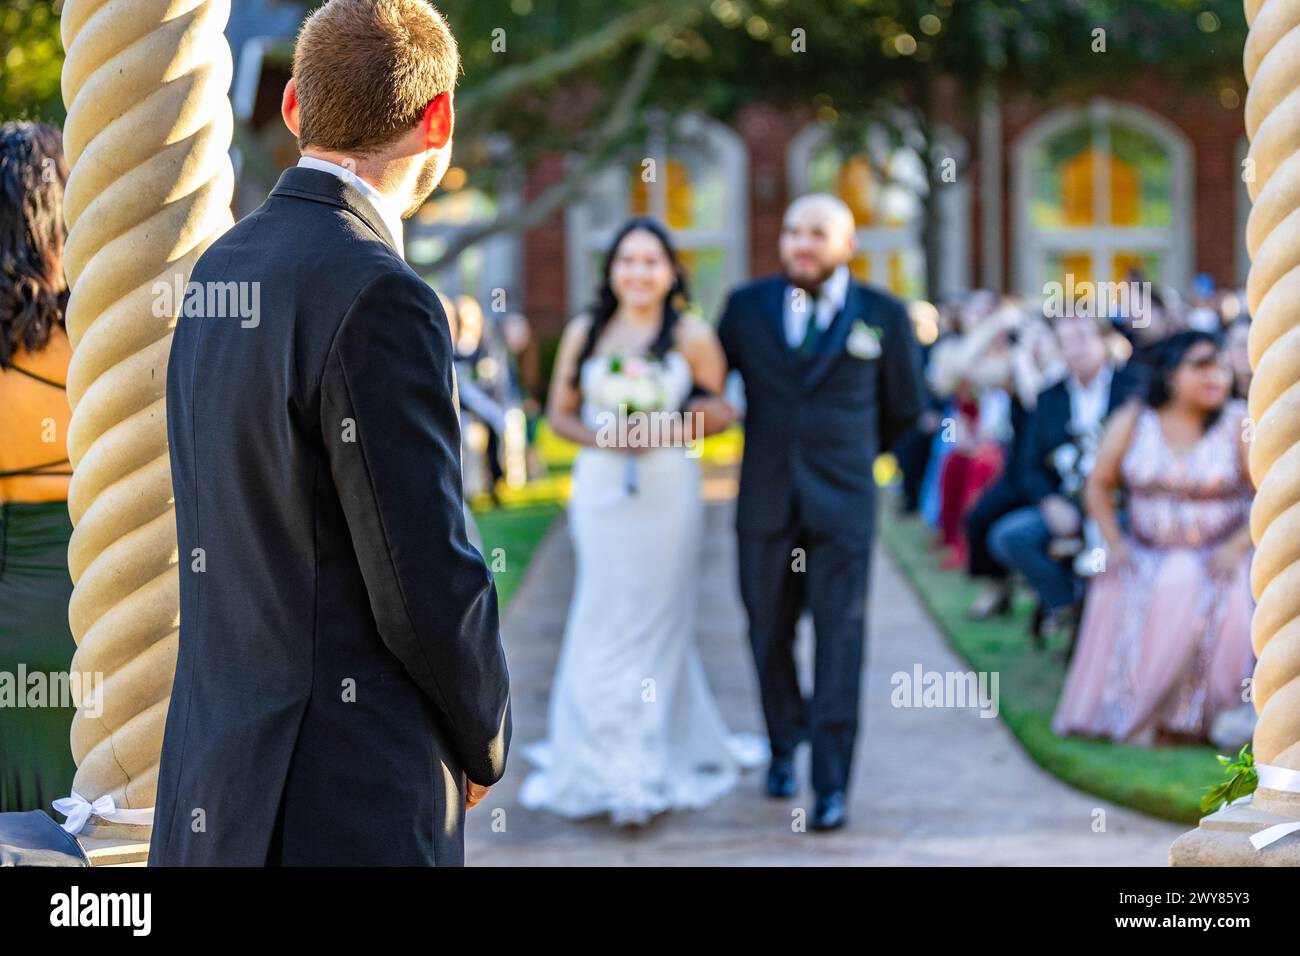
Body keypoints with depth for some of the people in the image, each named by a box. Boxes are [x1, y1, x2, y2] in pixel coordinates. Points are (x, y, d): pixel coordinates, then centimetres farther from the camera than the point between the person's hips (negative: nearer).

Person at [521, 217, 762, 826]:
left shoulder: (691, 336, 0)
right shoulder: (584, 333, 6)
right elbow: (559, 413, 10)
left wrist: (674, 429, -13)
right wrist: (599, 436, -8)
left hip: (666, 489, -2)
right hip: (599, 490, 2)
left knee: (652, 623, 1)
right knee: (601, 626, 1)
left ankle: (640, 773, 6)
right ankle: (611, 764, 13)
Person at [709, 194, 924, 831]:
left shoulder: (883, 315, 3)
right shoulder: (747, 306, 5)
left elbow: (903, 409, 14)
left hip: (842, 506, -2)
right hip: (765, 502, 2)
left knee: (839, 636, -7)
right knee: (769, 634, 10)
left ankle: (831, 784, -5)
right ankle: (785, 744, 32)